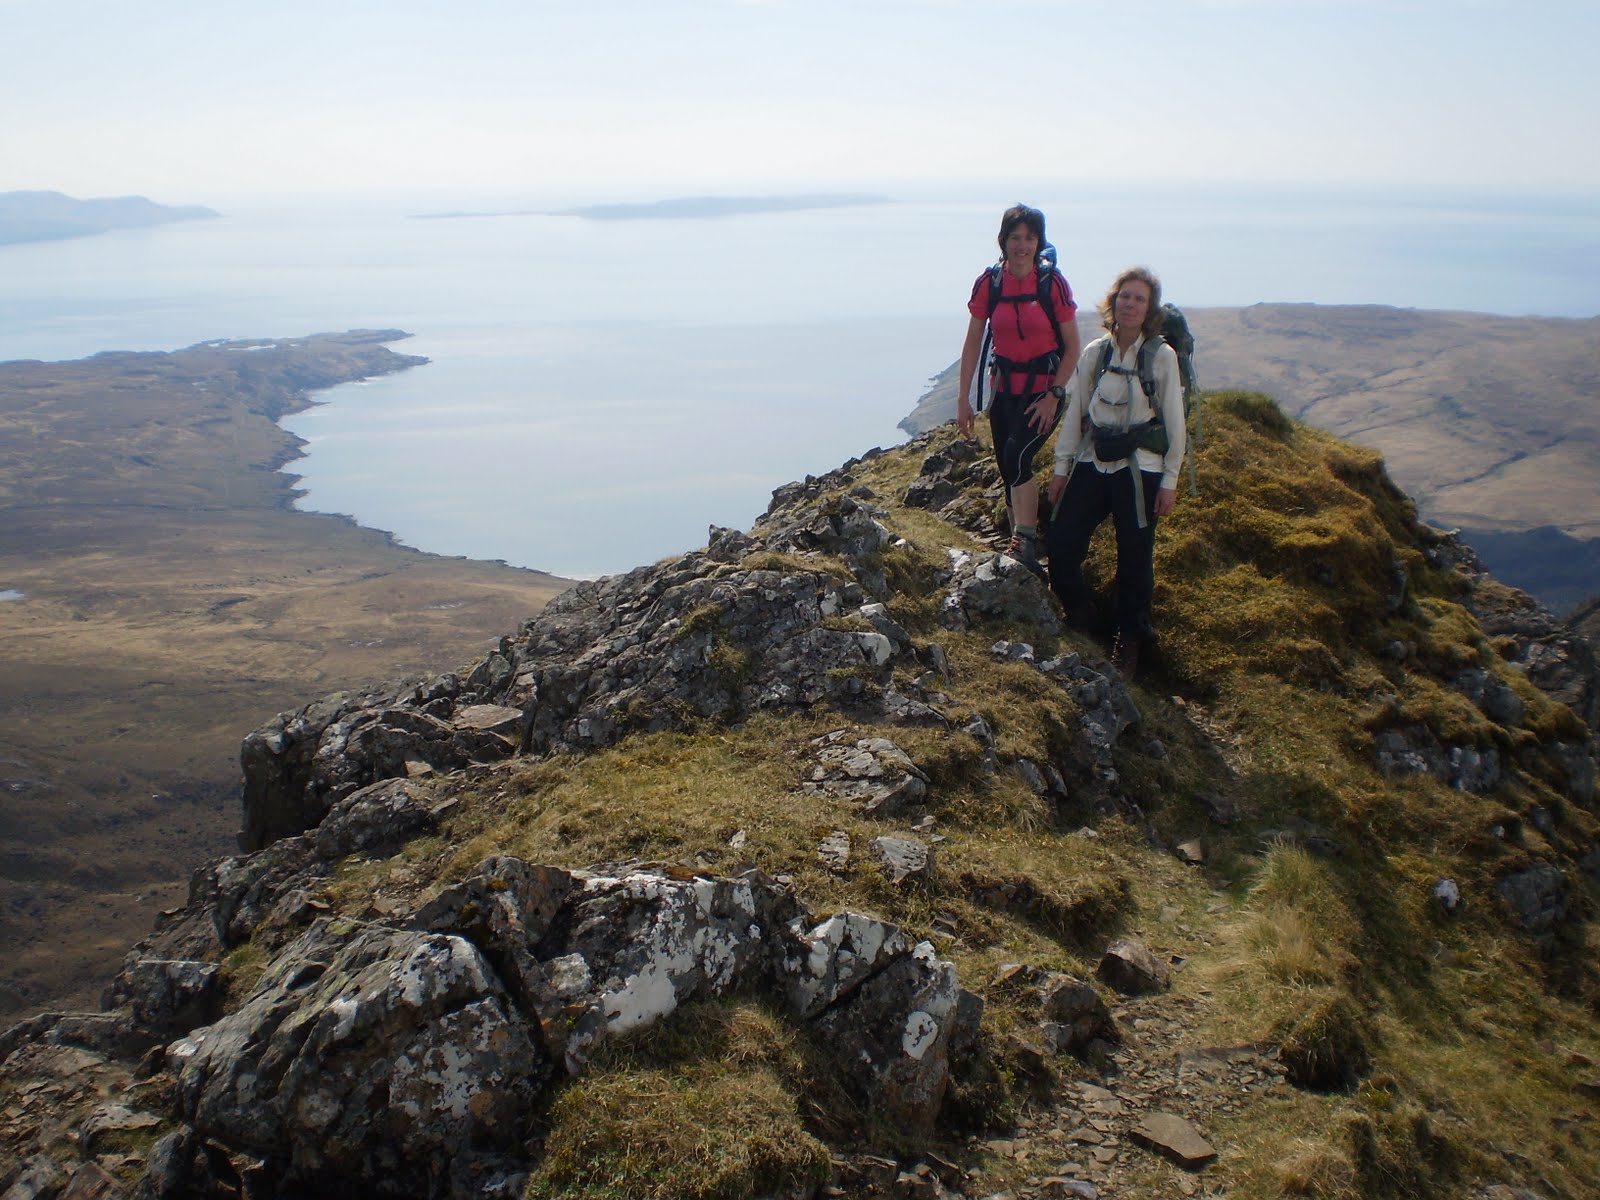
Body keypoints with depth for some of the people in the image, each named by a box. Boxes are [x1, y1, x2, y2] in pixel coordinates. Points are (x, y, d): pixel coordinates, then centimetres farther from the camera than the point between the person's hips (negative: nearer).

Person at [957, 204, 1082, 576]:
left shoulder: (1052, 282, -9)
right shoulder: (989, 282, -2)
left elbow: (1072, 347, -4)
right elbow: (973, 343, 4)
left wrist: (1053, 396, -13)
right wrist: (964, 399, 1)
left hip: (1045, 387, -4)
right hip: (1005, 387, 4)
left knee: (1017, 457, -24)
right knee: (1008, 470, 7)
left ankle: (1026, 546, -21)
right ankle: (1019, 544, 23)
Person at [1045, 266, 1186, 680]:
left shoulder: (1162, 356, -5)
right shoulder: (1095, 352, 4)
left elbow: (1174, 421, -3)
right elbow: (1075, 411, 8)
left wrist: (1169, 480, -4)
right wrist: (1062, 466, 7)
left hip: (1139, 468, -3)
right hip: (1093, 463, 3)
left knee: (1134, 557, 3)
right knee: (1061, 544, -4)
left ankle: (1128, 641, 23)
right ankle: (1080, 620, 22)